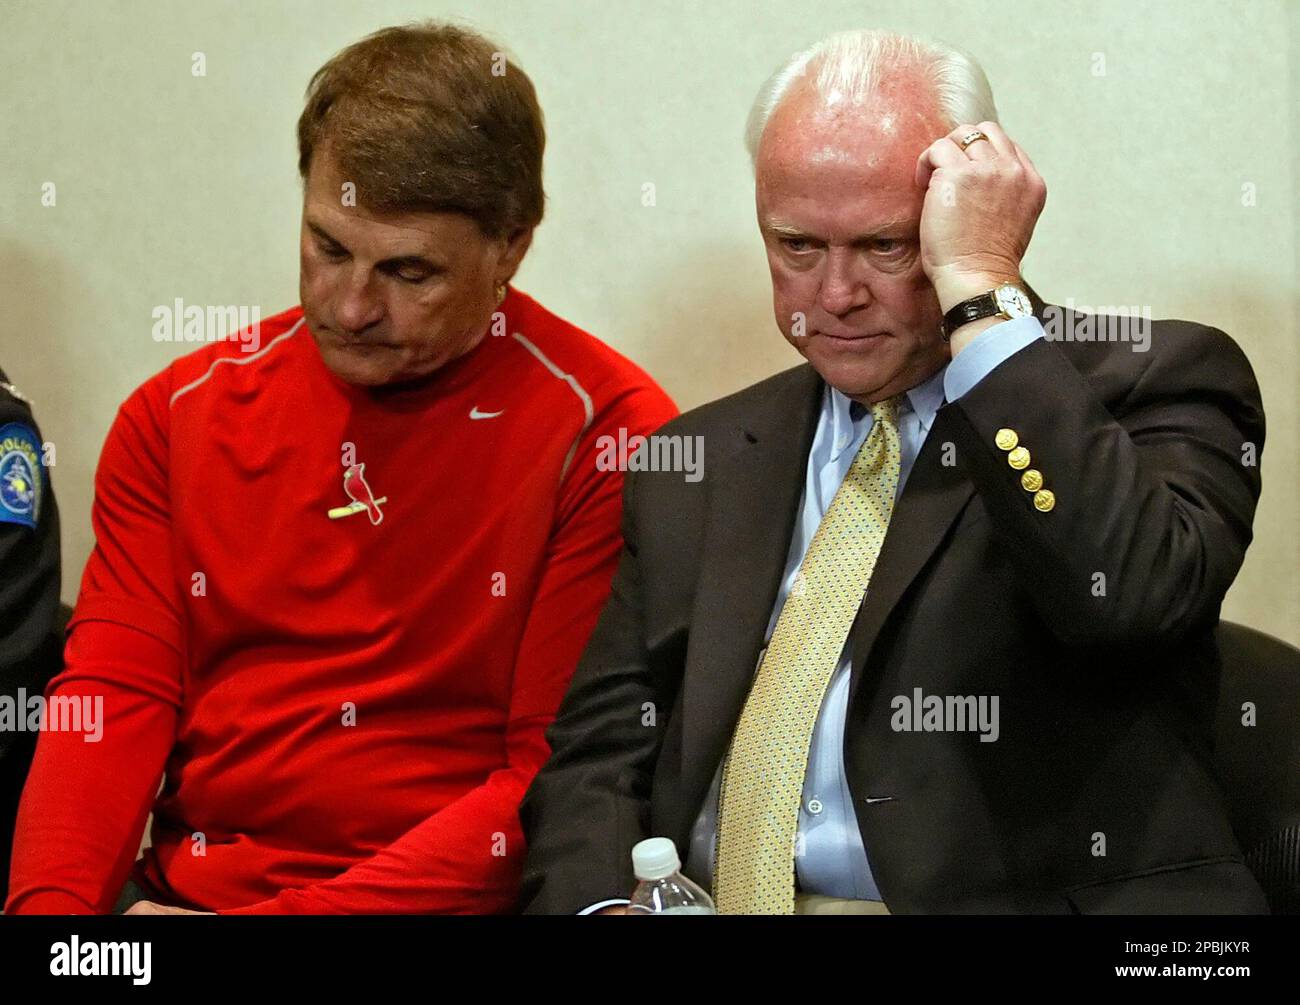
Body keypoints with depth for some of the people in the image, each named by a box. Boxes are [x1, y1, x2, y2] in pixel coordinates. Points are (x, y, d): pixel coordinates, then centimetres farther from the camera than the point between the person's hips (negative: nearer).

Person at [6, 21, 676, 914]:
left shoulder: (608, 435, -5)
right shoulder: (179, 413, 10)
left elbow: (564, 770, -8)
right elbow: (117, 692, 5)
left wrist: (293, 914, -16)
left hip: (441, 904, -2)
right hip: (179, 893, 3)